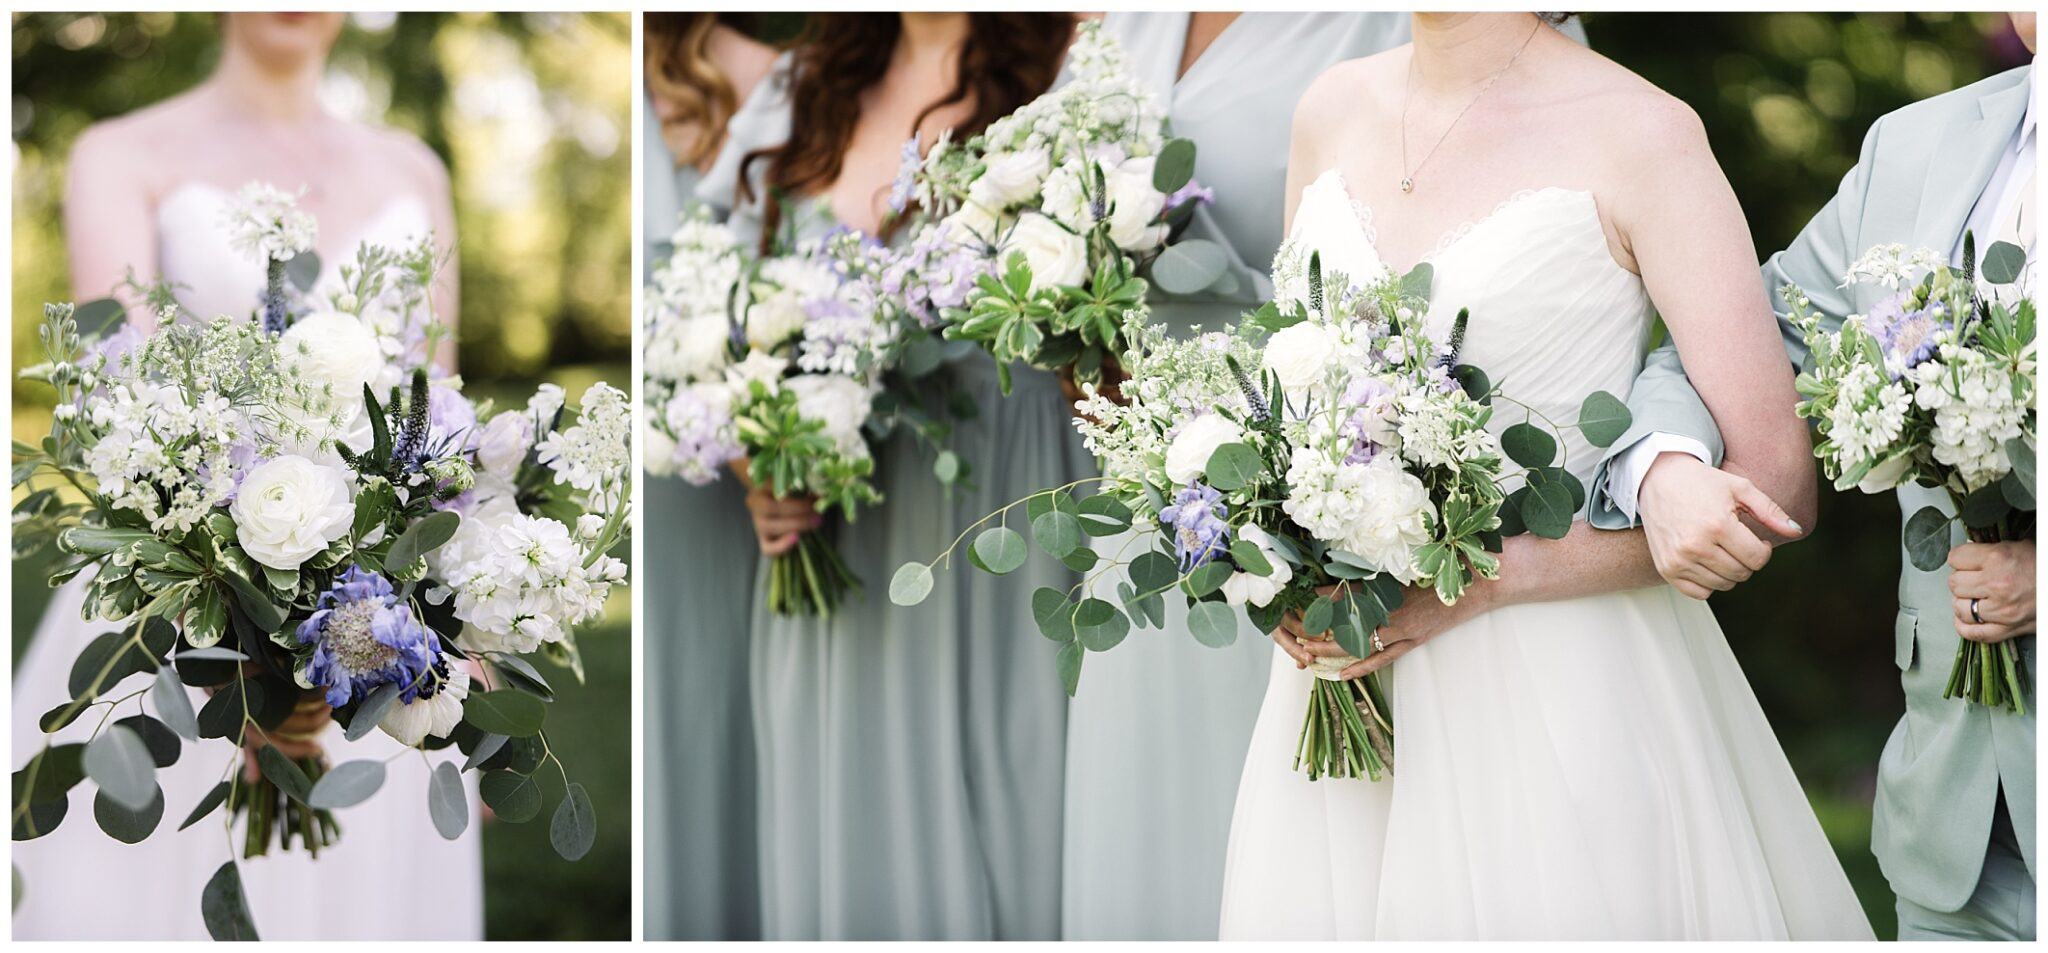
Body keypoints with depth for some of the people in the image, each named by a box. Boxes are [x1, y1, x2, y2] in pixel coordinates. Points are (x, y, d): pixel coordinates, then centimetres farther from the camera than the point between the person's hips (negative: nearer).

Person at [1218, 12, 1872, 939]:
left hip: (1563, 683, -5)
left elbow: (1774, 480, -12)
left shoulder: (1642, 134, -9)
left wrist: (1487, 578, -17)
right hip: (1346, 663, 5)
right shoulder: (1334, 109, 7)